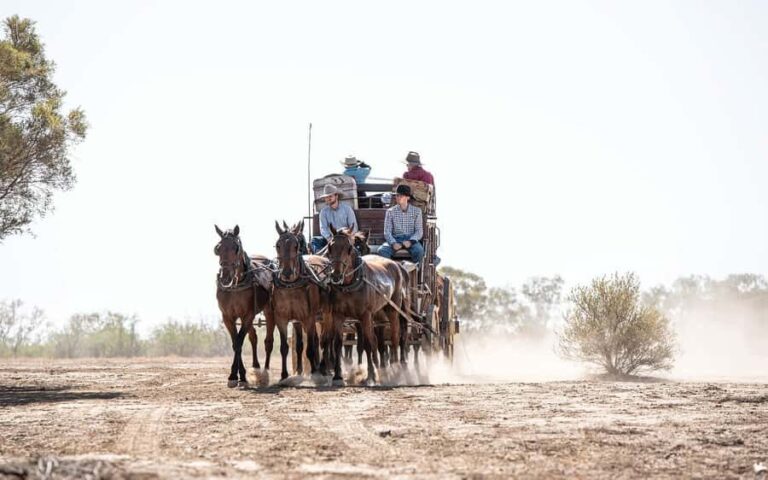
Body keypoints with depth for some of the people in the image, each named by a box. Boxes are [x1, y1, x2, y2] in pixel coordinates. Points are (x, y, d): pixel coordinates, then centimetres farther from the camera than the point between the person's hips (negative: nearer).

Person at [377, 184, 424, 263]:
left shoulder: (416, 211, 8)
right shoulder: (391, 211, 9)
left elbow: (419, 231, 3)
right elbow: (387, 232, 3)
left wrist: (410, 241, -18)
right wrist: (393, 243, -19)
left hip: (411, 239, -1)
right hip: (395, 239, 1)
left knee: (419, 250, -36)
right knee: (382, 250, -31)